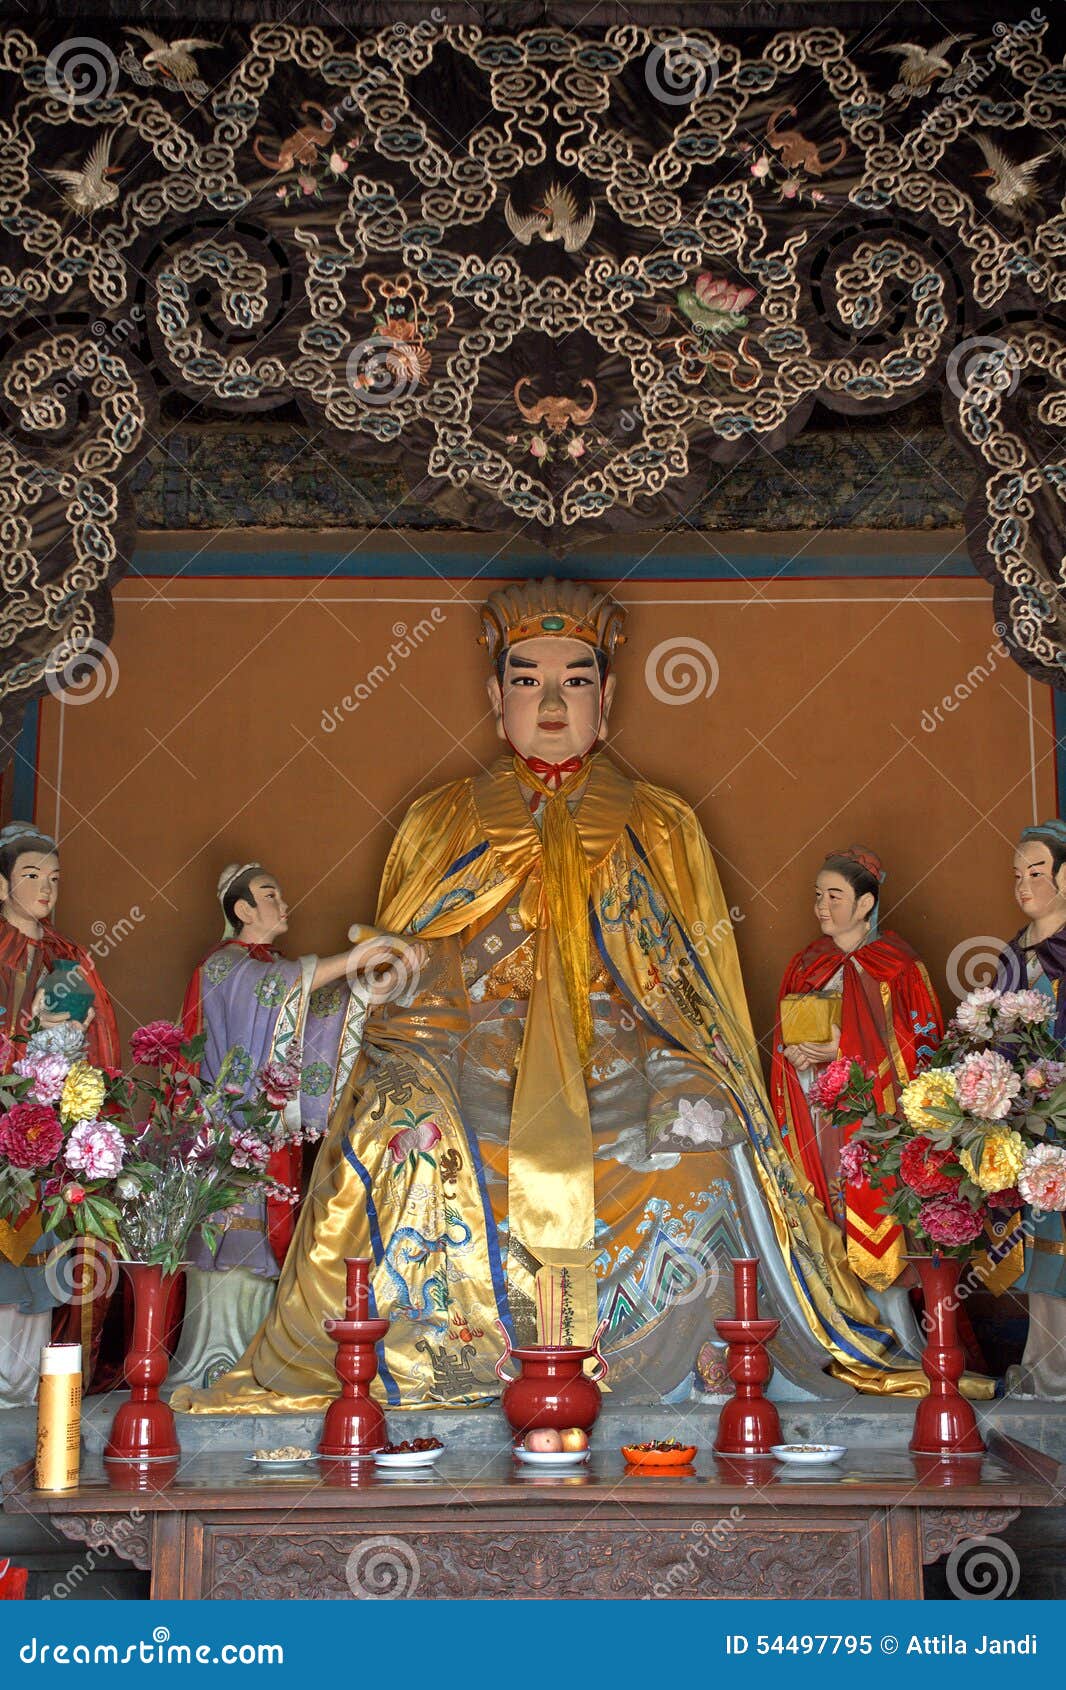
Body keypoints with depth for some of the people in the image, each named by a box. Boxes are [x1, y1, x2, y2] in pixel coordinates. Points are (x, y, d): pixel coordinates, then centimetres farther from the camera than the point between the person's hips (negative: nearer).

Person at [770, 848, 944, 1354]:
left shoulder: (897, 964, -2)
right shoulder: (805, 965, 13)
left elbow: (920, 1044, -7)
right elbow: (783, 1039, 18)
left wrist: (845, 1052, -14)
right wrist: (793, 1053, -4)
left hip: (873, 1113, -4)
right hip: (817, 1116, 5)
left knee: (874, 1215, -8)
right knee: (832, 1218, 0)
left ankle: (905, 1342, 2)